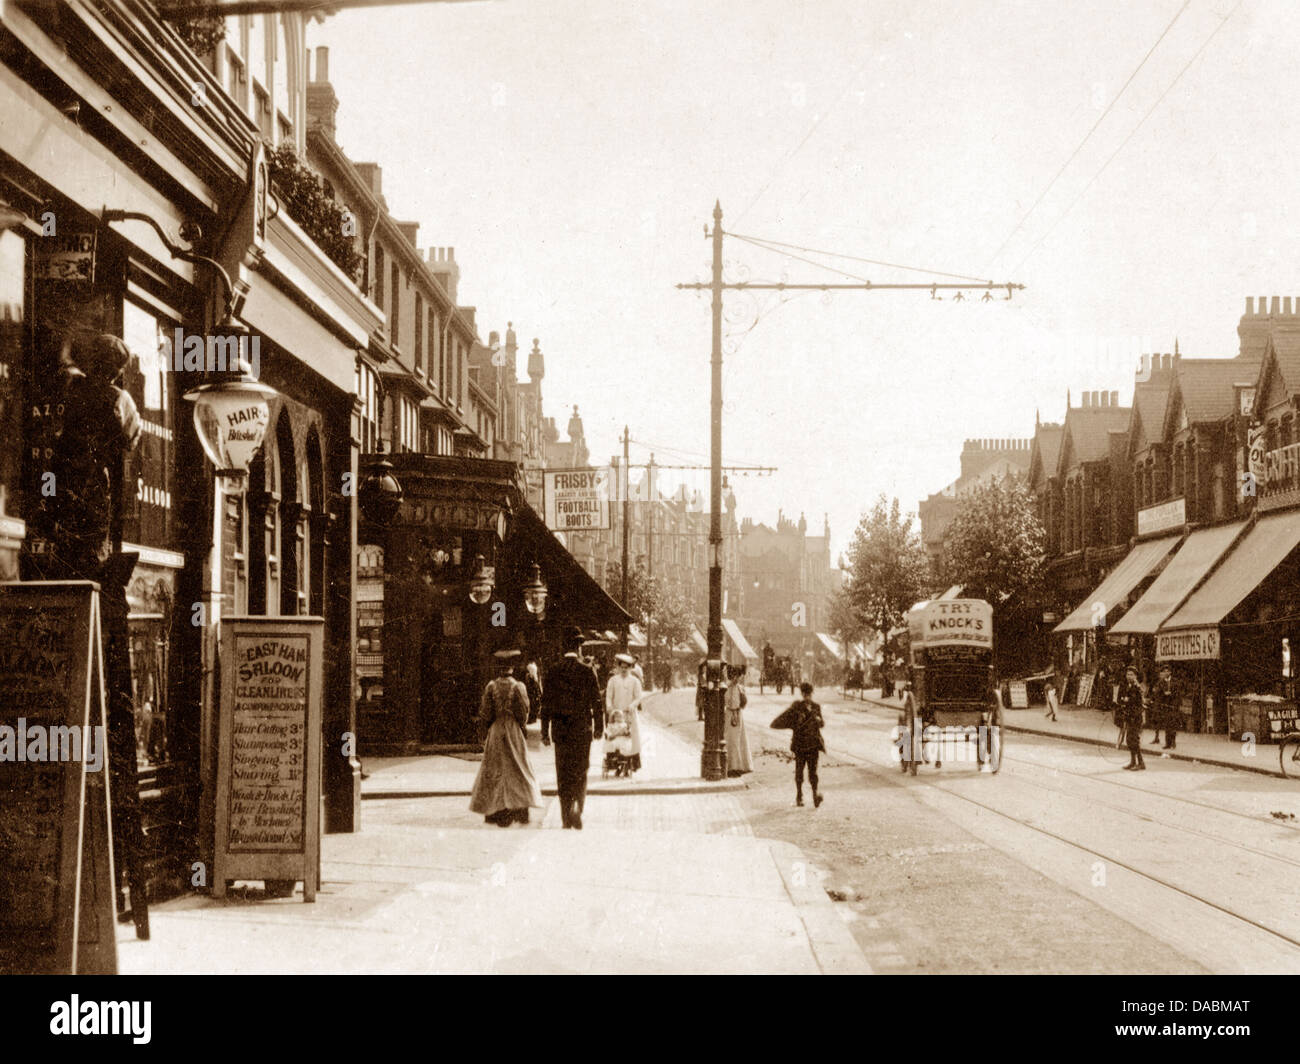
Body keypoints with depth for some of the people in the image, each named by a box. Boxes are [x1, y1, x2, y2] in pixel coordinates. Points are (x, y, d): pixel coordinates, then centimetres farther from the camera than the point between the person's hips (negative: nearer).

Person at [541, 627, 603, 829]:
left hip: (560, 729, 1)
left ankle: (566, 818, 9)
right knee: (580, 771, 7)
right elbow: (596, 701, -4)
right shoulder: (587, 670, -6)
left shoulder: (553, 670, 0)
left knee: (563, 774, 8)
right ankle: (577, 810, -12)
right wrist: (599, 727, 6)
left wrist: (545, 731, 6)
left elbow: (546, 702, 2)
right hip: (582, 728, -1)